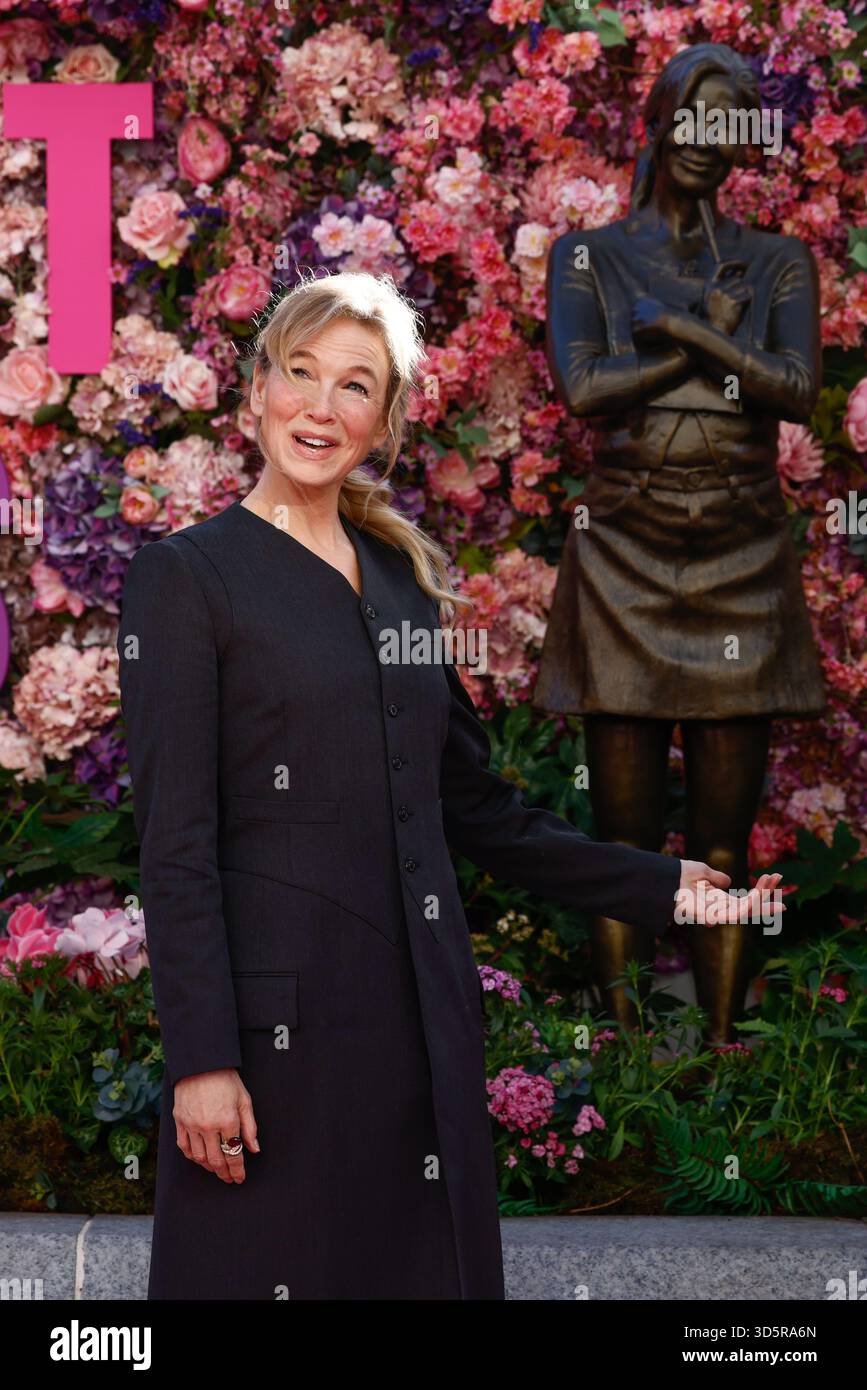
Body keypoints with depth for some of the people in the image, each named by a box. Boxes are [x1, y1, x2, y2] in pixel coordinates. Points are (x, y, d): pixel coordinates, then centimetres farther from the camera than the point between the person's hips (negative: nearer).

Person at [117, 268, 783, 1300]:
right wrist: (201, 1059, -15)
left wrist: (656, 885, 17)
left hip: (422, 1020, 6)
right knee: (278, 1268, -1)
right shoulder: (186, 576, -4)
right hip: (278, 1019, -5)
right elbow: (174, 841, -9)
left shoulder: (405, 577, 13)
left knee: (429, 1261, 9)